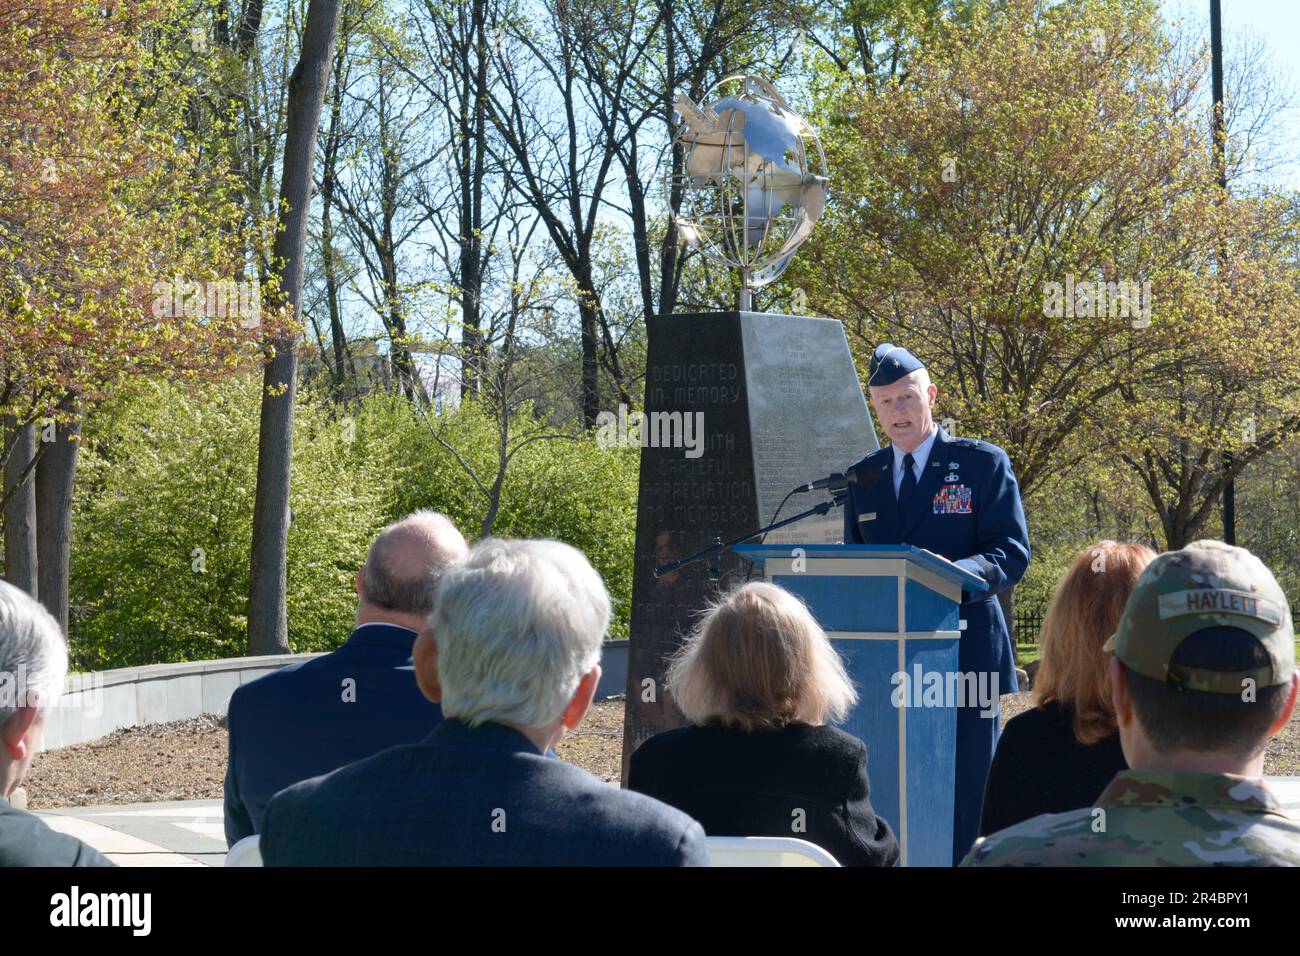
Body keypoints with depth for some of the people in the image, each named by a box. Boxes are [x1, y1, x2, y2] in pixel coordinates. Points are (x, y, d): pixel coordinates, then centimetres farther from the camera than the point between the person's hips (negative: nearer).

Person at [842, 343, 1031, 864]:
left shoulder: (983, 463, 2)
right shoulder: (864, 477, 15)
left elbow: (1013, 552, -6)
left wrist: (959, 574, -25)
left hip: (966, 652, -4)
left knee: (965, 795, -3)